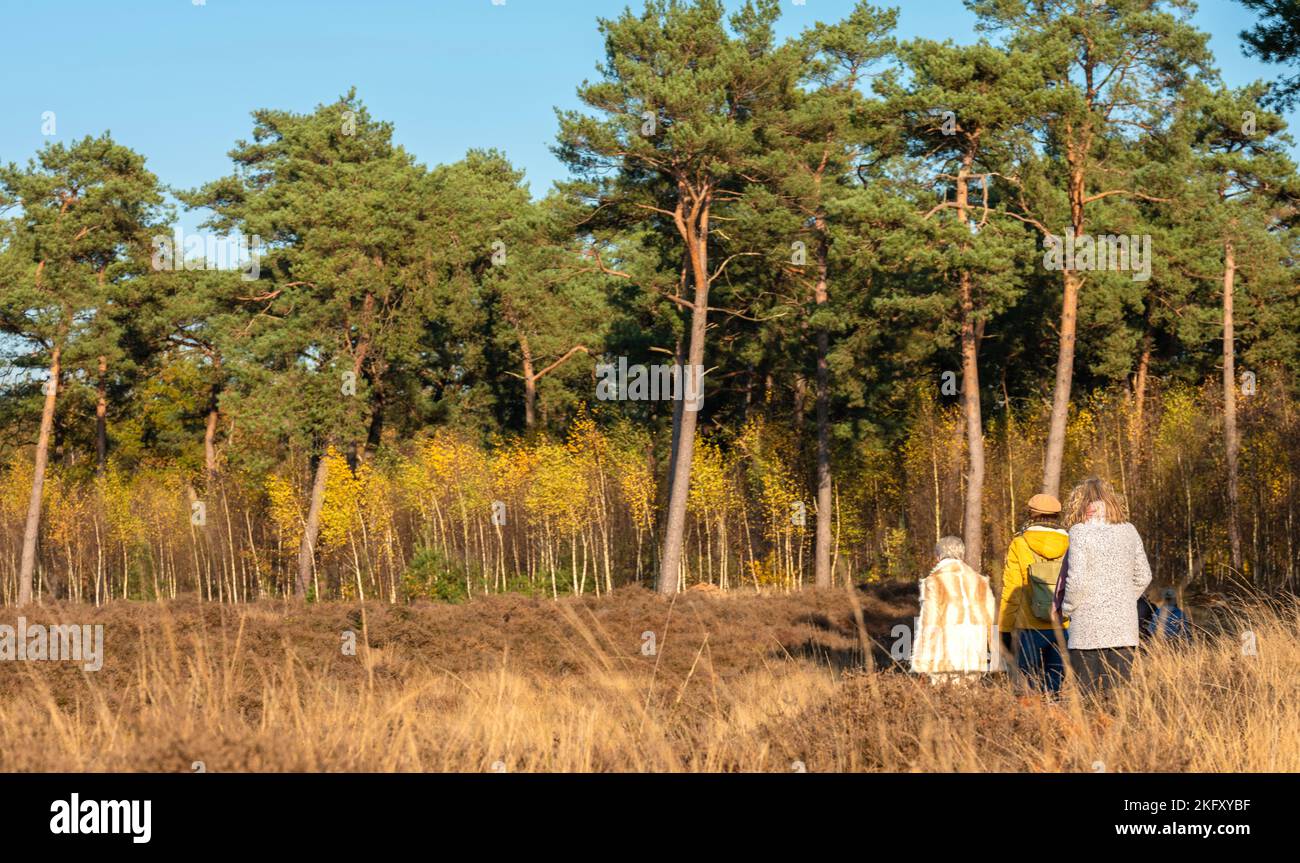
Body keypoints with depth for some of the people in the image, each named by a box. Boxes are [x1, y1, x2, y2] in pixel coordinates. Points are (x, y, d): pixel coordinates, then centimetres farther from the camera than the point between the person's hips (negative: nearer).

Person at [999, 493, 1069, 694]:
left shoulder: (1019, 545, -4)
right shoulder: (1069, 545, 1)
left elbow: (1011, 592, -3)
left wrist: (1005, 629, 4)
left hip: (1030, 627, -2)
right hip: (1062, 629, 2)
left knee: (1031, 684, 1)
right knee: (1055, 683, 8)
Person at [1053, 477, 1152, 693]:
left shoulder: (1080, 532, -8)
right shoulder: (1128, 531, 7)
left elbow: (1077, 580, -13)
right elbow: (1143, 576, 11)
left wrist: (1066, 609, 2)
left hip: (1089, 626, -4)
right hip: (1124, 626, 4)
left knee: (1089, 696, 0)